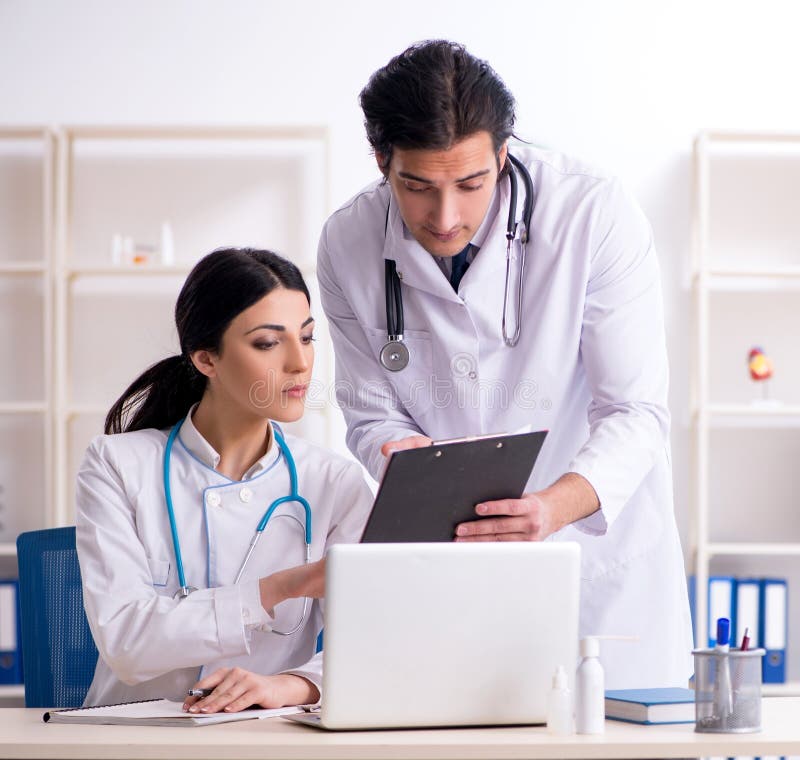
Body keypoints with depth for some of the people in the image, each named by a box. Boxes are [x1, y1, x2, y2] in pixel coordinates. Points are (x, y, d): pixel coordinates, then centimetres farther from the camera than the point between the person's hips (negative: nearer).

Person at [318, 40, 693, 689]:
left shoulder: (595, 215, -19)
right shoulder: (348, 244, -9)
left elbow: (636, 412, -18)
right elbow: (372, 416, 0)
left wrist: (556, 504, -37)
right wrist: (409, 458, -25)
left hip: (599, 545, -2)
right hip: (447, 566, 2)